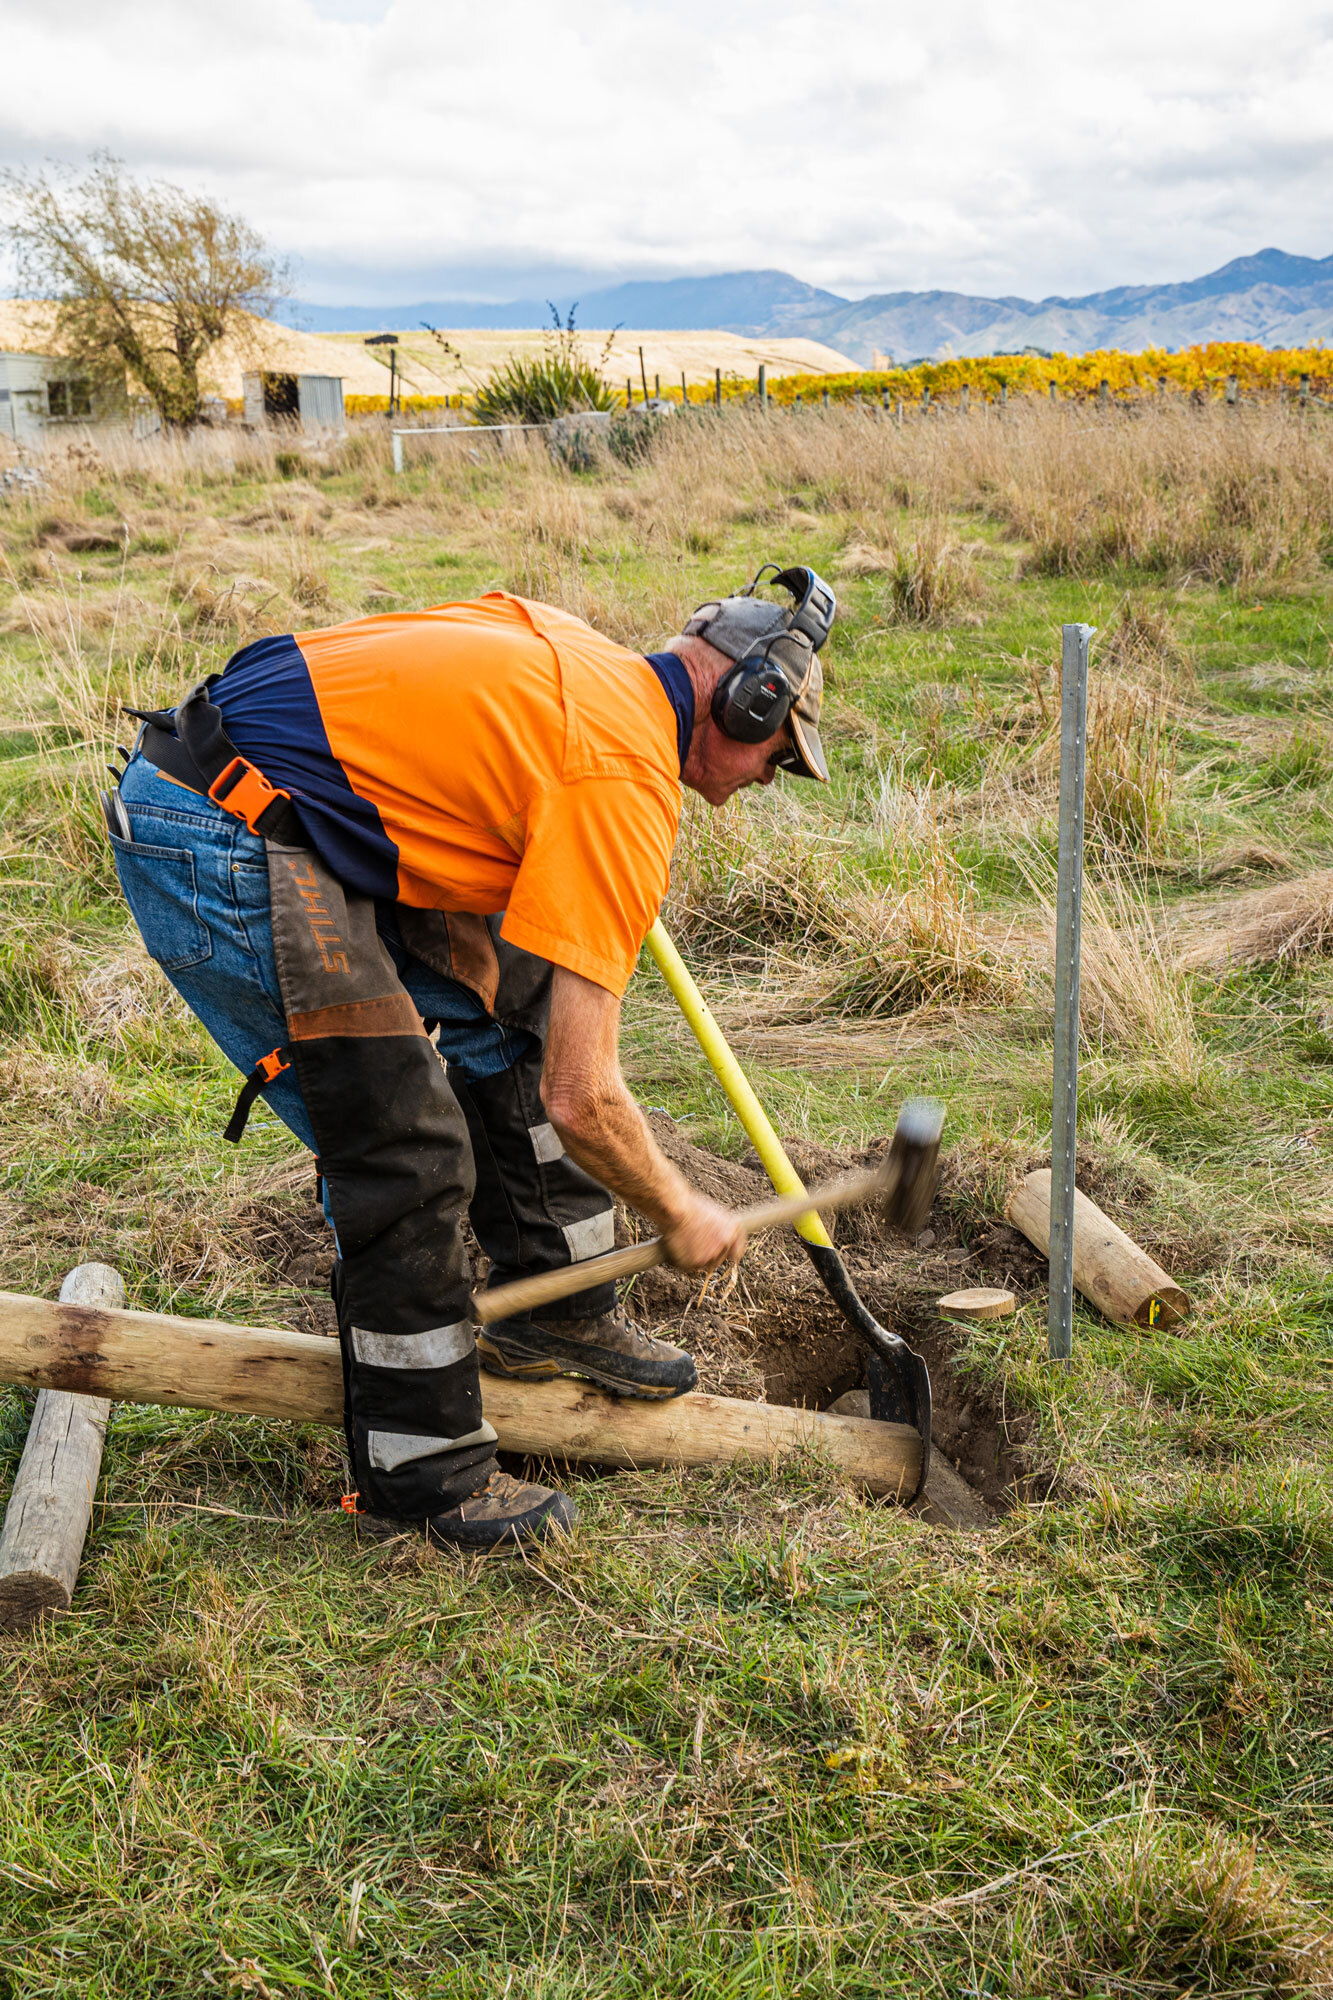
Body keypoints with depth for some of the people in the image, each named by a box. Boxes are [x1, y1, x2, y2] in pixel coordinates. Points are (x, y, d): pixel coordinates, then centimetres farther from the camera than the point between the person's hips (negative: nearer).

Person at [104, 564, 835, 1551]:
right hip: (211, 845, -10)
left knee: (509, 1008, 16)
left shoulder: (565, 645, 10)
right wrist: (682, 1216, 2)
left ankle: (555, 1310, 27)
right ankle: (421, 1478, 8)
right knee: (407, 1158, -8)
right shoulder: (630, 785, -15)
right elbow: (581, 1099, -17)